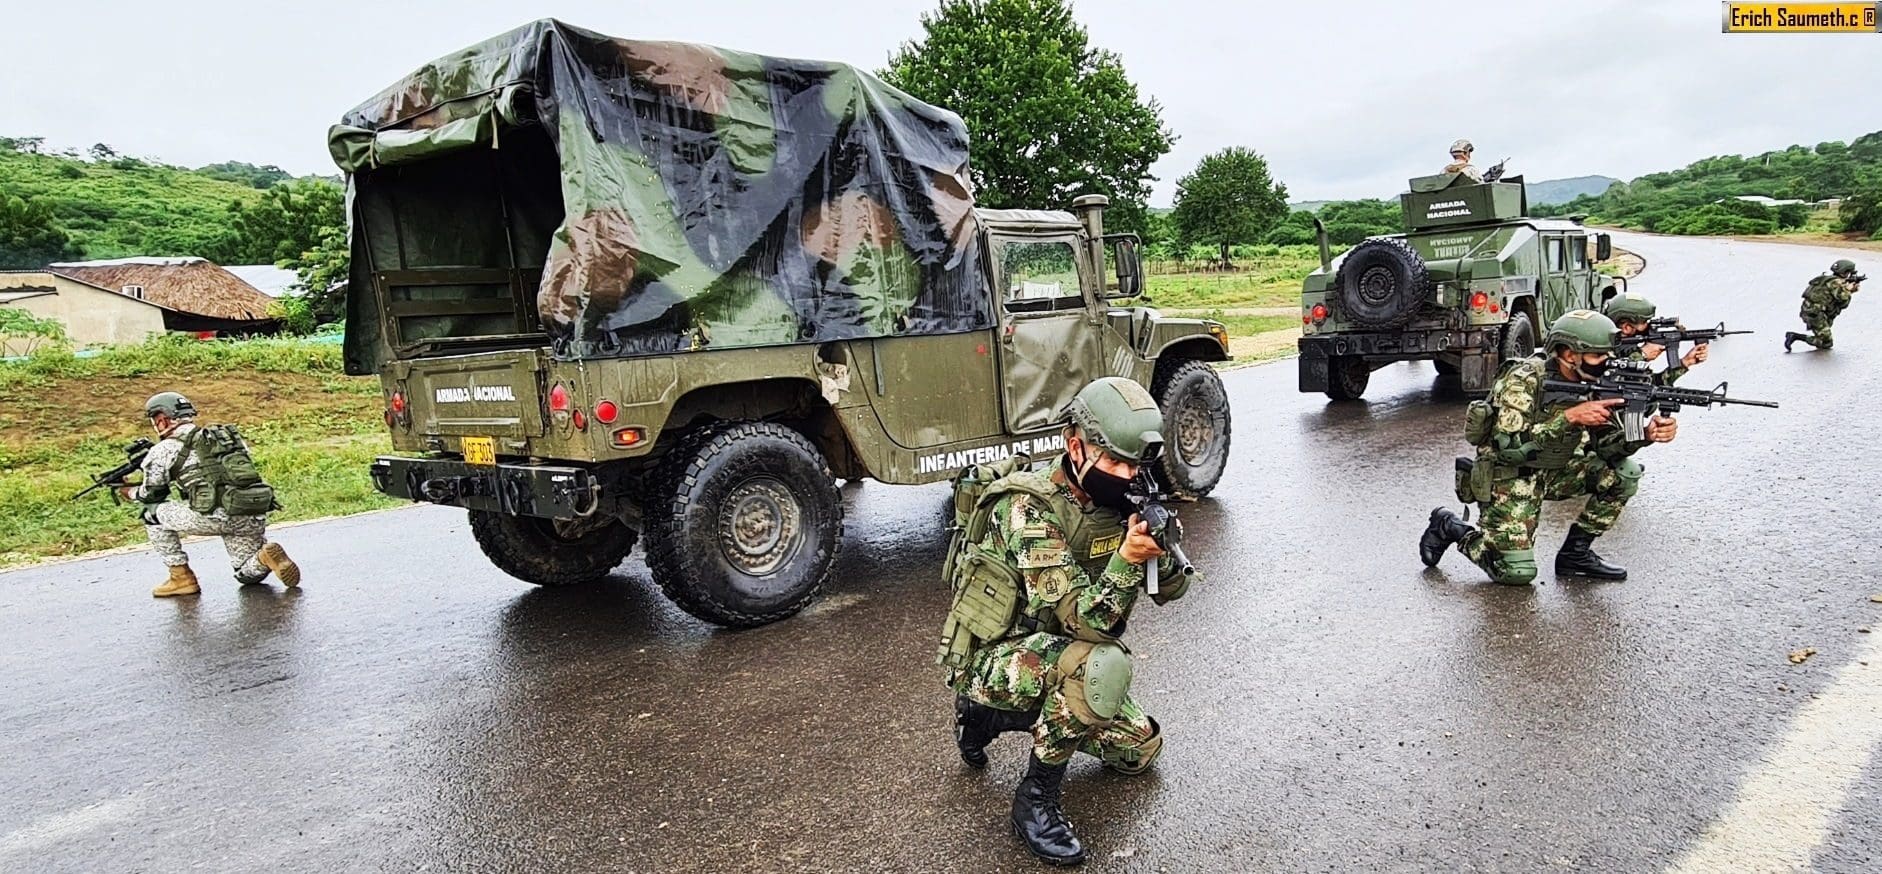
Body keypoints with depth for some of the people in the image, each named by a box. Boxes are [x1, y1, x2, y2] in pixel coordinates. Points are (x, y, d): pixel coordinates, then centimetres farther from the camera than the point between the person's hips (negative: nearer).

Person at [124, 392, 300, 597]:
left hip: (219, 516, -6)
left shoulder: (164, 450, 7)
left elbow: (152, 494, 20)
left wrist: (132, 492, 41)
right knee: (250, 575, 26)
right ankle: (267, 557, -7)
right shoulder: (227, 435, 23)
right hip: (255, 516, 6)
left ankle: (181, 578, 17)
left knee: (153, 514, 20)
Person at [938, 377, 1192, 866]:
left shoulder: (1119, 501, -3)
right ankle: (1035, 798, -13)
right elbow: (1083, 621, -31)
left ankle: (989, 719, 23)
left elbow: (1169, 590, -2)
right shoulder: (1031, 508, -26)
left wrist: (1160, 544, -22)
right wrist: (1127, 559, -44)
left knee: (1142, 750, 16)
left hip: (1057, 664, 8)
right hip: (995, 662, -8)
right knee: (1103, 664, -34)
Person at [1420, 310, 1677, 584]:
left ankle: (1576, 552, 5)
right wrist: (1569, 417, -36)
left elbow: (1606, 444, -1)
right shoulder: (1524, 380, -23)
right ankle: (1449, 527, 9)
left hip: (1550, 473, 7)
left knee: (1624, 473, -8)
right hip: (1506, 477, -7)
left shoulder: (1589, 385, -2)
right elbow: (1508, 445, -32)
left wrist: (1647, 434, -20)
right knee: (1517, 572, -16)